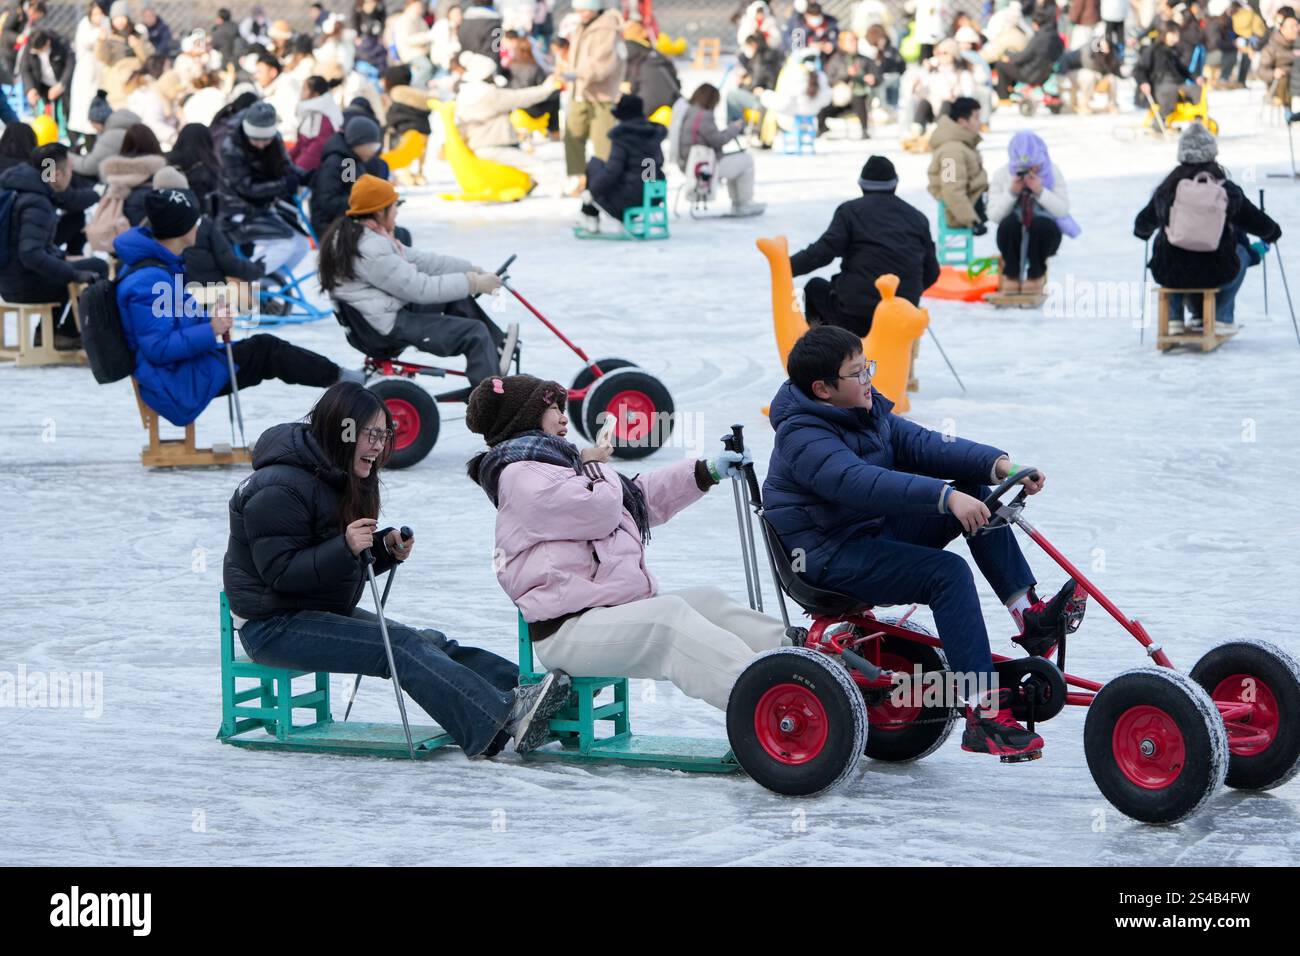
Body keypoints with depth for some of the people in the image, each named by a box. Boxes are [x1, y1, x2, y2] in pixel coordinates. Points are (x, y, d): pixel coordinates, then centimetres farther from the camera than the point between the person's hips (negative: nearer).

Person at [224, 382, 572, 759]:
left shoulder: (343, 480, 12)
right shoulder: (279, 488, -19)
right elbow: (279, 572, -24)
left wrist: (386, 548, -5)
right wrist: (345, 547, -35)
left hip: (328, 612, 9)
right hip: (273, 626, -9)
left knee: (430, 642, -10)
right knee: (402, 646, -25)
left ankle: (526, 690, -26)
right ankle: (505, 721, -39)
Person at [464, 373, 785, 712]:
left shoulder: (554, 465, 26)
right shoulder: (521, 477, -7)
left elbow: (646, 496, 27)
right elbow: (600, 509, -17)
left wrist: (708, 472, 19)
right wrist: (593, 466, 4)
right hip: (568, 630, -11)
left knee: (708, 602, 4)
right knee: (669, 615, -29)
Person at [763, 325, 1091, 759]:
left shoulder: (867, 412, 9)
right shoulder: (803, 438, -20)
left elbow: (922, 444, -3)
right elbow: (863, 483, -36)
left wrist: (998, 464, -19)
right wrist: (945, 497, -46)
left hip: (878, 531, 10)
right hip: (831, 556, -10)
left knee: (976, 493, 0)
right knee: (948, 573, -28)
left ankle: (1031, 616, -4)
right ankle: (984, 717, -31)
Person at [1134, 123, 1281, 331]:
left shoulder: (1166, 189, 1)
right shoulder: (1226, 189, -5)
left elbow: (1142, 224, 19)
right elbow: (1261, 226, 6)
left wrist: (1144, 231, 44)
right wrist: (1273, 232, 30)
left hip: (1170, 274, 2)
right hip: (1215, 274, -2)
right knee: (1242, 251, 31)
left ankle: (1174, 319, 34)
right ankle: (1221, 316, 28)